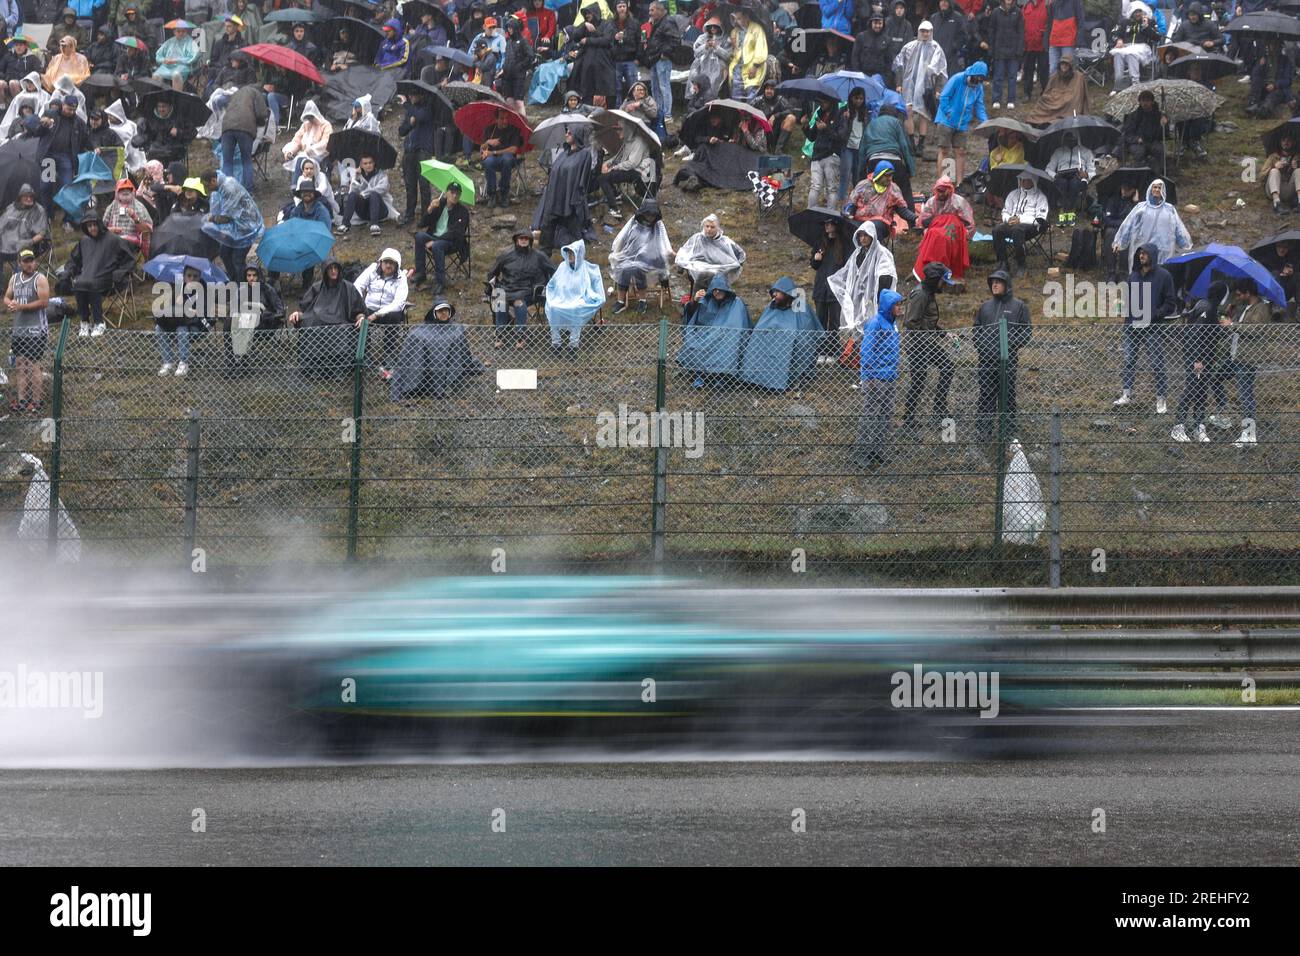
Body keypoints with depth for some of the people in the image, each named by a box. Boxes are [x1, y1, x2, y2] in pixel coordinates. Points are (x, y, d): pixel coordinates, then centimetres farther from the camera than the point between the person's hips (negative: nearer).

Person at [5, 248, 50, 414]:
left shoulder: (40, 279, -7)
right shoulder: (14, 278, 12)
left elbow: (44, 302, -15)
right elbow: (7, 297, 17)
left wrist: (21, 306, -16)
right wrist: (10, 304, -7)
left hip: (36, 330, -6)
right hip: (18, 329, 6)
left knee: (34, 365, -6)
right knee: (20, 364, 6)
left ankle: (36, 401, -2)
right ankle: (21, 399, 10)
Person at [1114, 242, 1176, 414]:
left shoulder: (1163, 276, -3)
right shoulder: (1134, 275, 12)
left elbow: (1171, 302, -3)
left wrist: (1155, 315, -14)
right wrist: (1128, 317, 5)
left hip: (1153, 327, -5)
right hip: (1133, 327, 5)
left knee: (1157, 364, -3)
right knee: (1129, 361, 6)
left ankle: (1161, 400, 3)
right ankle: (1126, 394, 15)